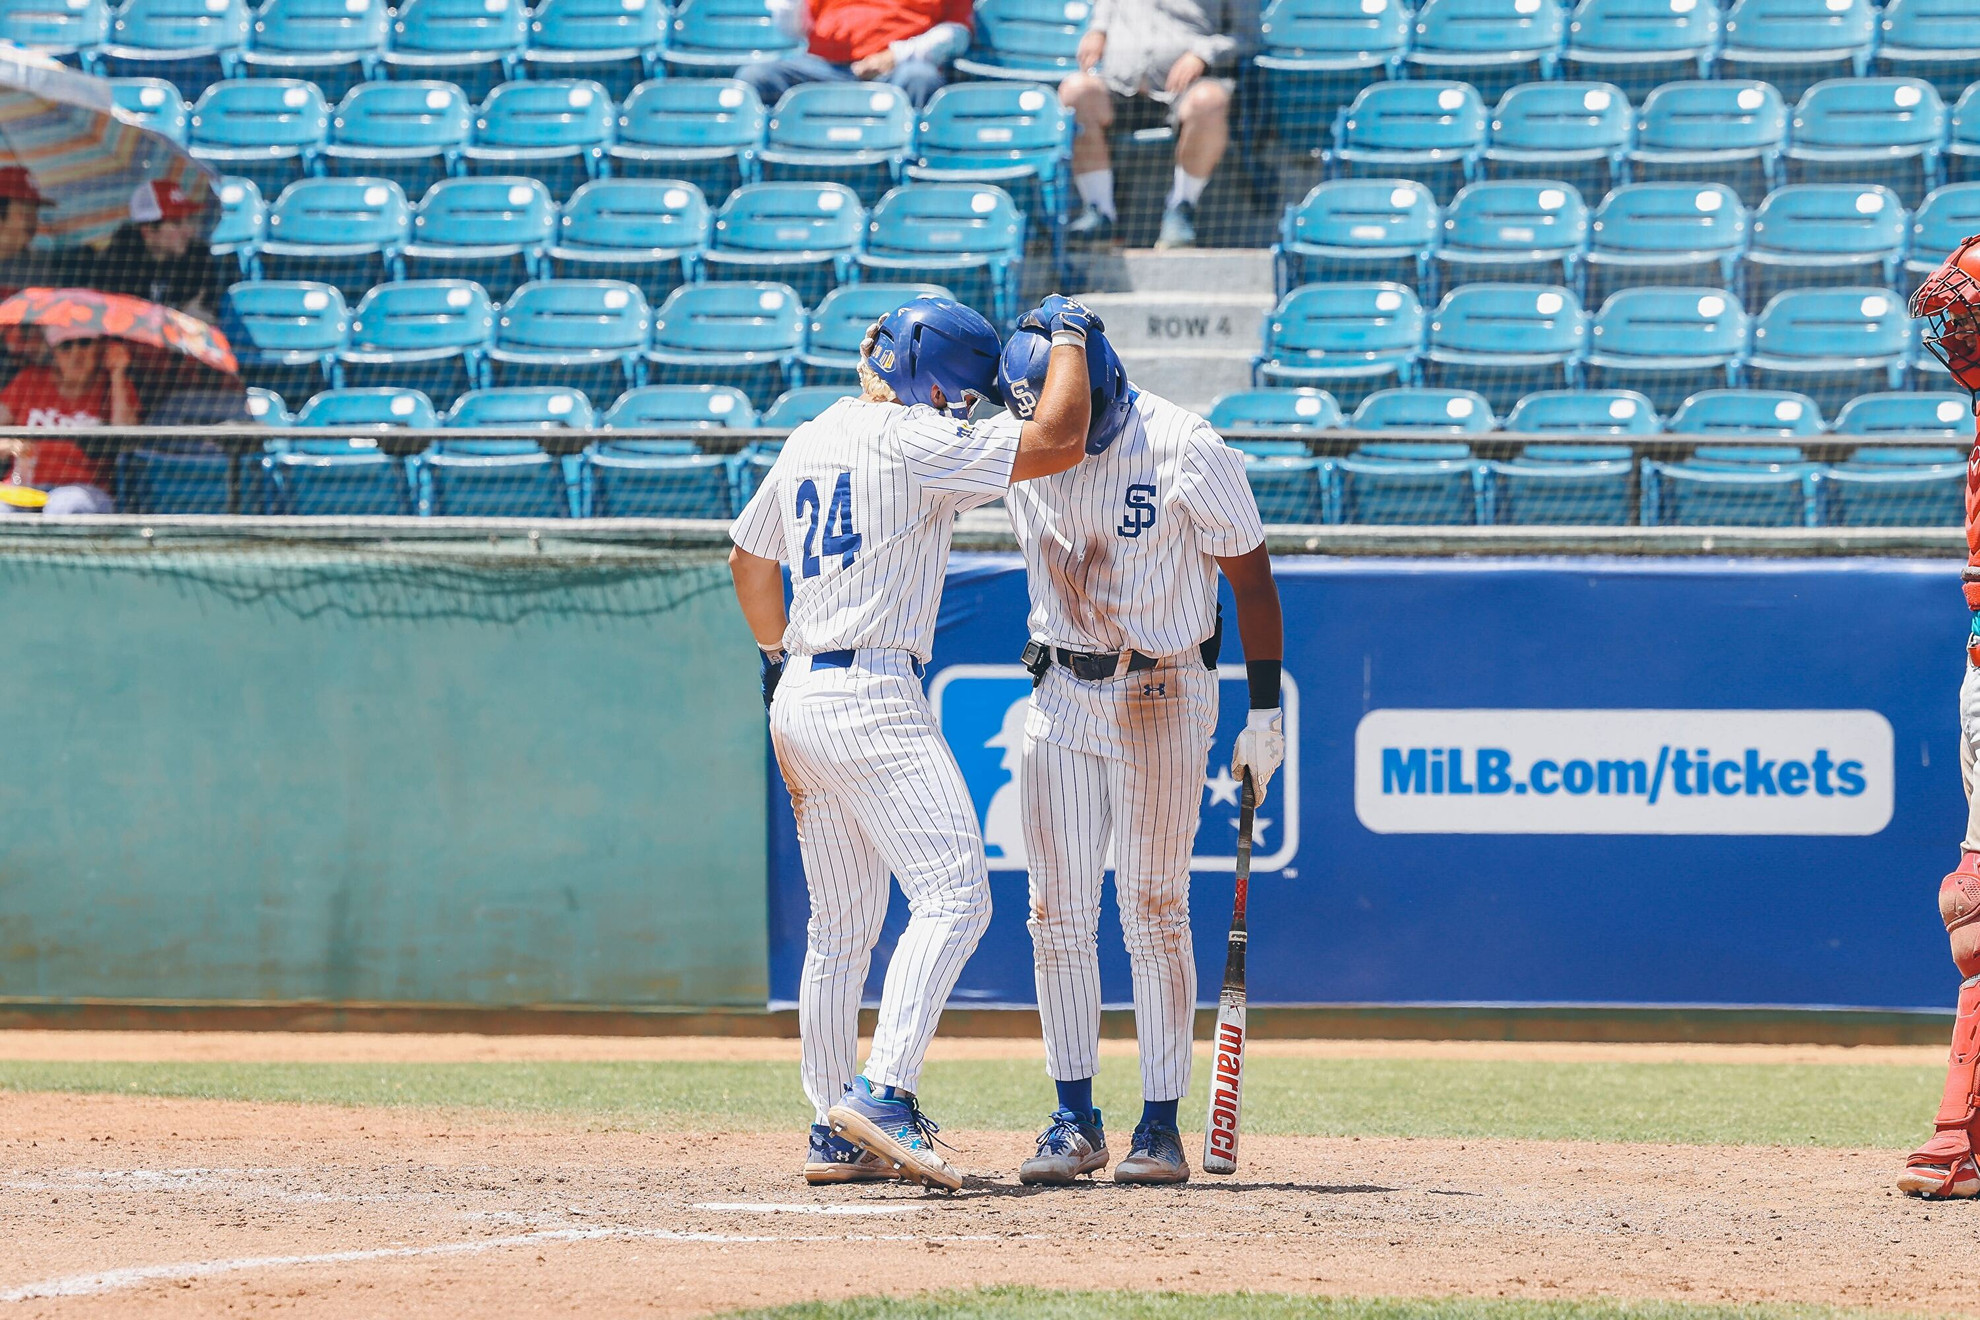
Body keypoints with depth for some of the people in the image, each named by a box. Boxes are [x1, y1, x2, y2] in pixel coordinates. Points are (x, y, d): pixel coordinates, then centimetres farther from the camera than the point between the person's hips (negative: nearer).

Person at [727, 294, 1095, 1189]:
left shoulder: (807, 443, 15)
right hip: (871, 701, -9)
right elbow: (1055, 443, -14)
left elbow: (749, 559, 27)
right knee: (954, 895, -14)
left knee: (839, 926, 14)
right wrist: (1067, 338, 0)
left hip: (799, 702, 9)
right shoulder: (912, 444, -11)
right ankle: (883, 1095, -28)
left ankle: (835, 1133, 14)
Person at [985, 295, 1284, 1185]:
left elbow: (1250, 578, -6)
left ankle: (1161, 1127, 0)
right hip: (1060, 696, 5)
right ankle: (1075, 1121, 6)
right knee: (1057, 912, 0)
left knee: (1154, 913, -5)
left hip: (1162, 699, -4)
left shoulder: (1187, 452, -14)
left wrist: (1266, 711, -6)